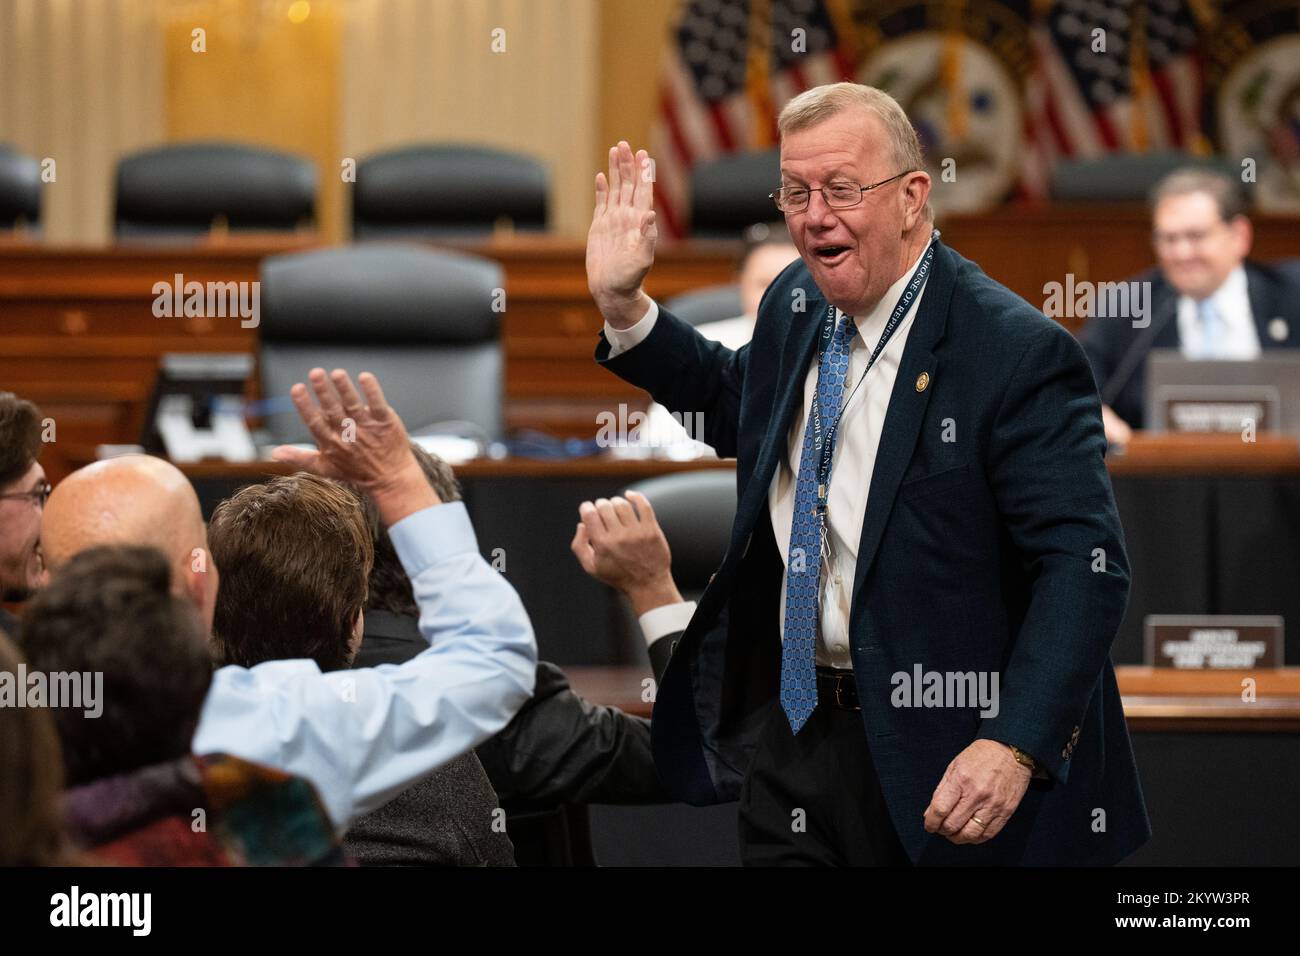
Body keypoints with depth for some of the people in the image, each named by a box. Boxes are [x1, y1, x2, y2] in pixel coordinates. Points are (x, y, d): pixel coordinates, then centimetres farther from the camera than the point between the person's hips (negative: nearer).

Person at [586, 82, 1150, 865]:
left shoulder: (1018, 354, -18)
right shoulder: (796, 305, 6)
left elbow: (1084, 566, -23)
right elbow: (740, 406, 29)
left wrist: (1016, 747, -33)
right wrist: (622, 303, 15)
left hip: (943, 758, -6)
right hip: (791, 727, 7)